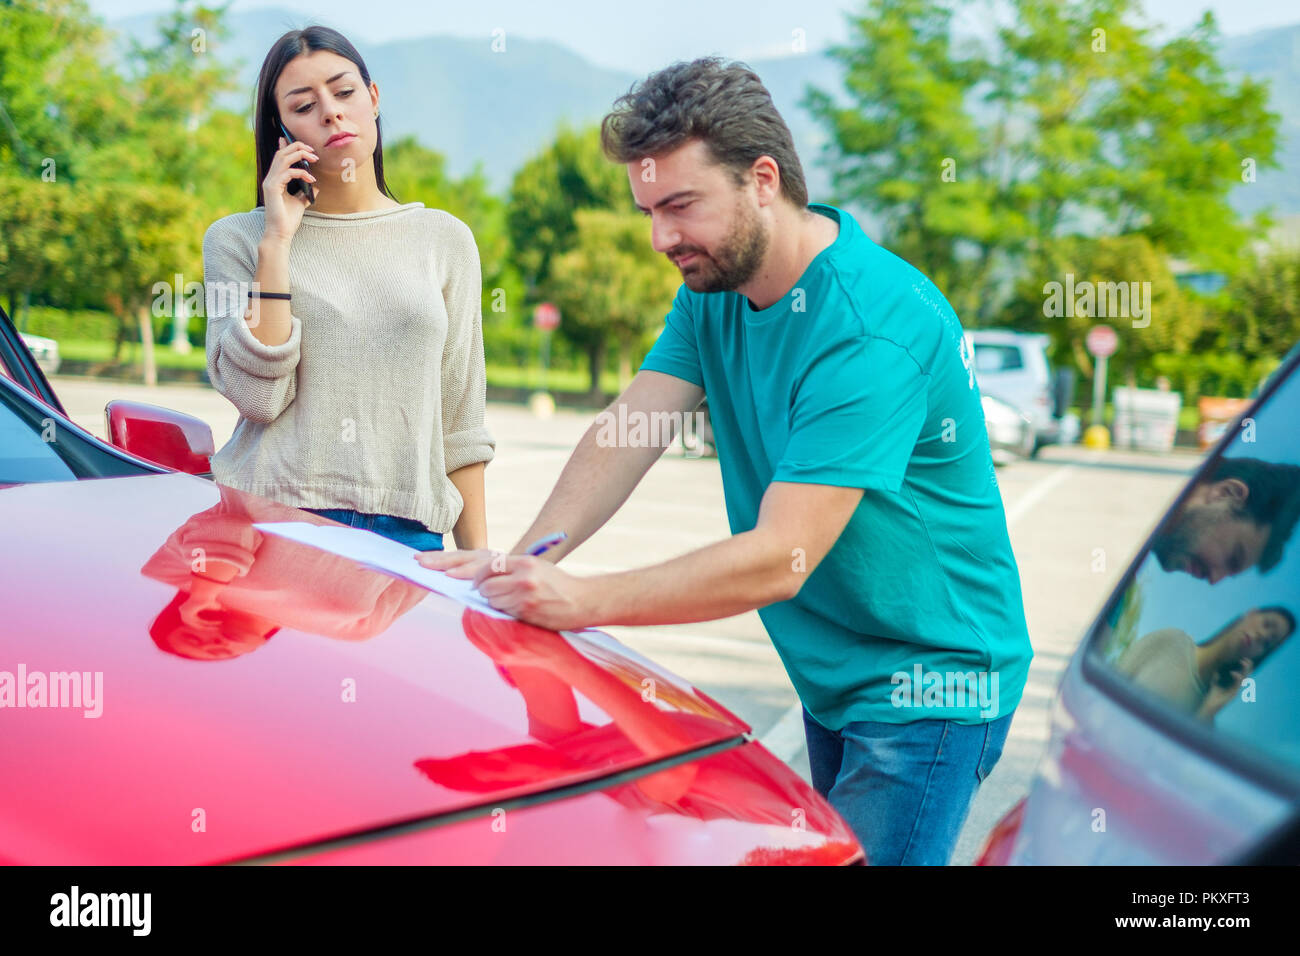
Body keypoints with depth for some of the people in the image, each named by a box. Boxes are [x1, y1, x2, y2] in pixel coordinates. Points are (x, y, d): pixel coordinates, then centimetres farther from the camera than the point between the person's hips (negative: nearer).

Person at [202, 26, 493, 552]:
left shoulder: (445, 239, 11)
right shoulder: (237, 239, 5)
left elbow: (460, 429, 10)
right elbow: (258, 396, -9)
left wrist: (478, 557, 7)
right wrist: (276, 242, -8)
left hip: (406, 528, 1)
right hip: (271, 522, -1)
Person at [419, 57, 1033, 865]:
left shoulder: (872, 328, -27)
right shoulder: (715, 287, 2)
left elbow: (779, 560, -31)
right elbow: (627, 431, -5)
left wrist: (581, 600, -35)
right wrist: (523, 560, -21)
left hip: (927, 687, -8)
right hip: (831, 676, 8)